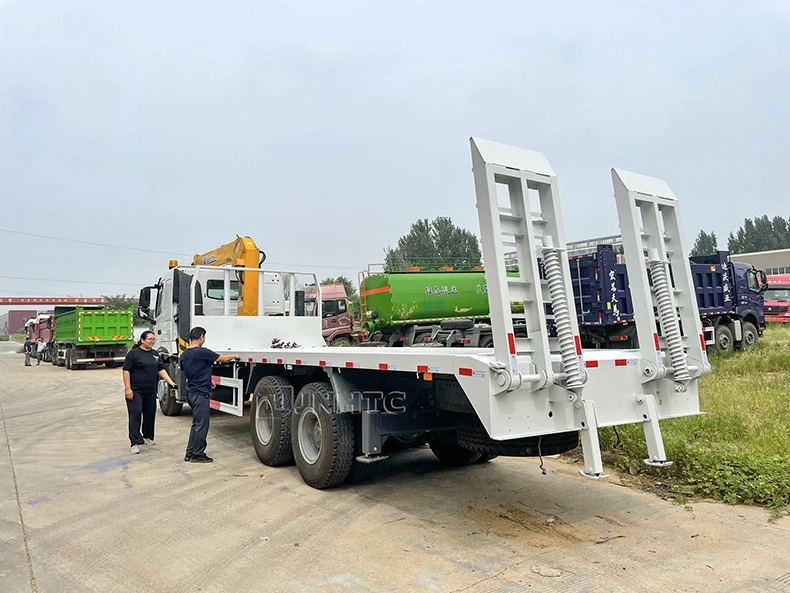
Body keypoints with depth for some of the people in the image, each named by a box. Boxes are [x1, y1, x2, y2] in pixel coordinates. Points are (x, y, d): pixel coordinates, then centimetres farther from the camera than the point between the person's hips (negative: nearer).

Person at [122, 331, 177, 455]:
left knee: (150, 414, 12)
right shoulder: (134, 353, -6)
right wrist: (128, 388, -15)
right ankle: (135, 443, -8)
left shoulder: (155, 354, 12)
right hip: (136, 391, -6)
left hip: (151, 391, 6)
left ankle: (148, 437, 29)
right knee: (135, 415, -8)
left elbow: (161, 370, 12)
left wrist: (170, 382, 0)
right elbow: (126, 371, -9)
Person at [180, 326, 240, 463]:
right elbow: (223, 358, -12)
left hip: (191, 392, 9)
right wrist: (234, 356, 9)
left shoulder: (184, 355, 8)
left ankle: (190, 453, 20)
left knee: (196, 423, 17)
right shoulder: (202, 352, -17)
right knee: (201, 425, 0)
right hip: (201, 393, -9)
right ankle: (197, 454, 7)